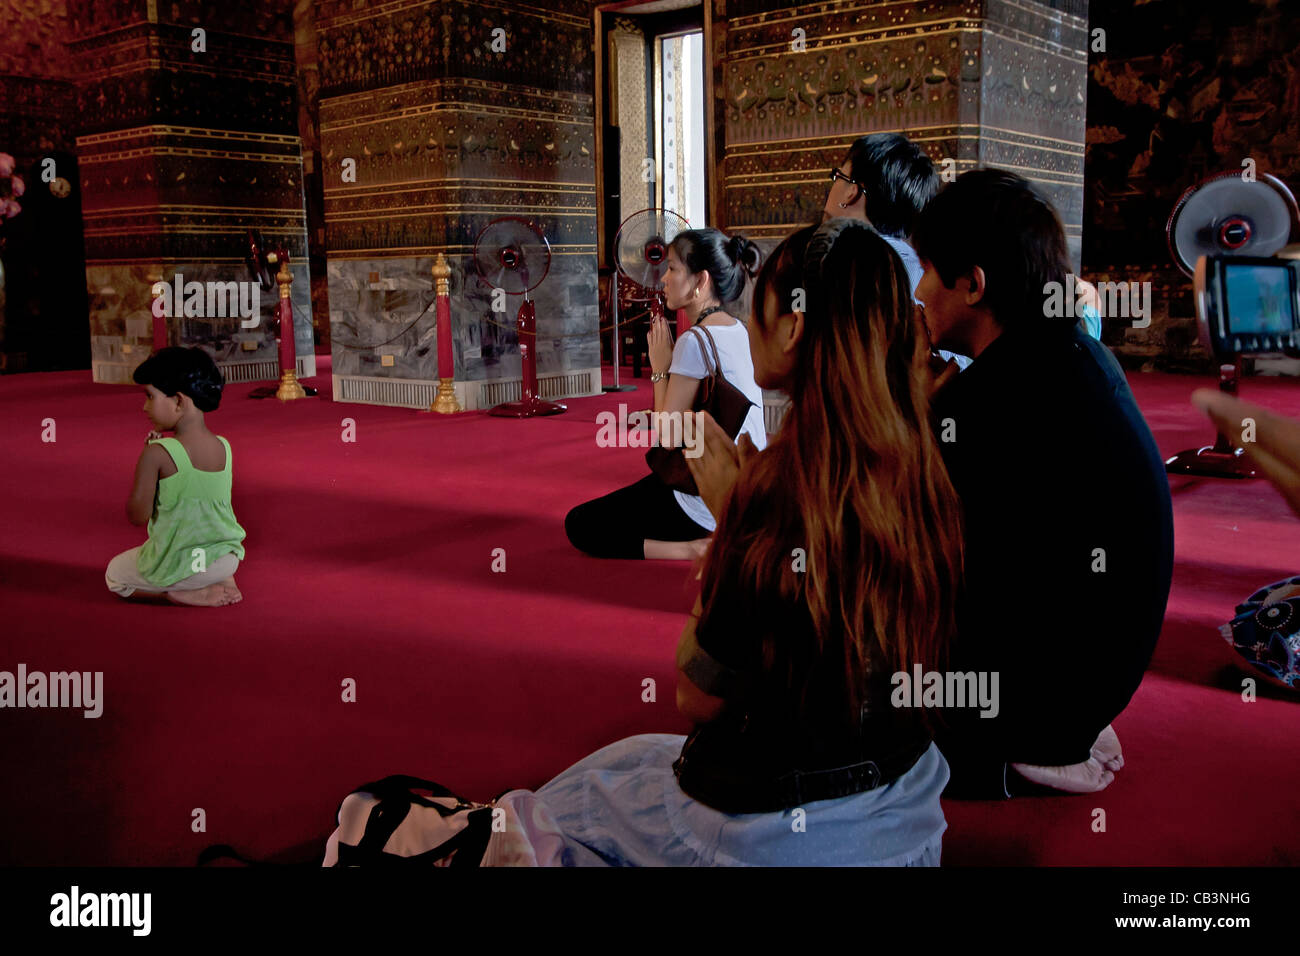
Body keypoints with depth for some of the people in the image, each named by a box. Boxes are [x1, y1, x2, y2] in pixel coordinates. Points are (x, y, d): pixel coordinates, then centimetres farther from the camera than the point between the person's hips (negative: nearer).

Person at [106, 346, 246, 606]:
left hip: (176, 564, -6)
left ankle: (192, 595, 0)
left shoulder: (157, 453, -21)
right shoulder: (224, 447, -4)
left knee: (114, 575, 24)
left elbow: (138, 516, -14)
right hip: (227, 559, 6)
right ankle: (224, 581, 11)